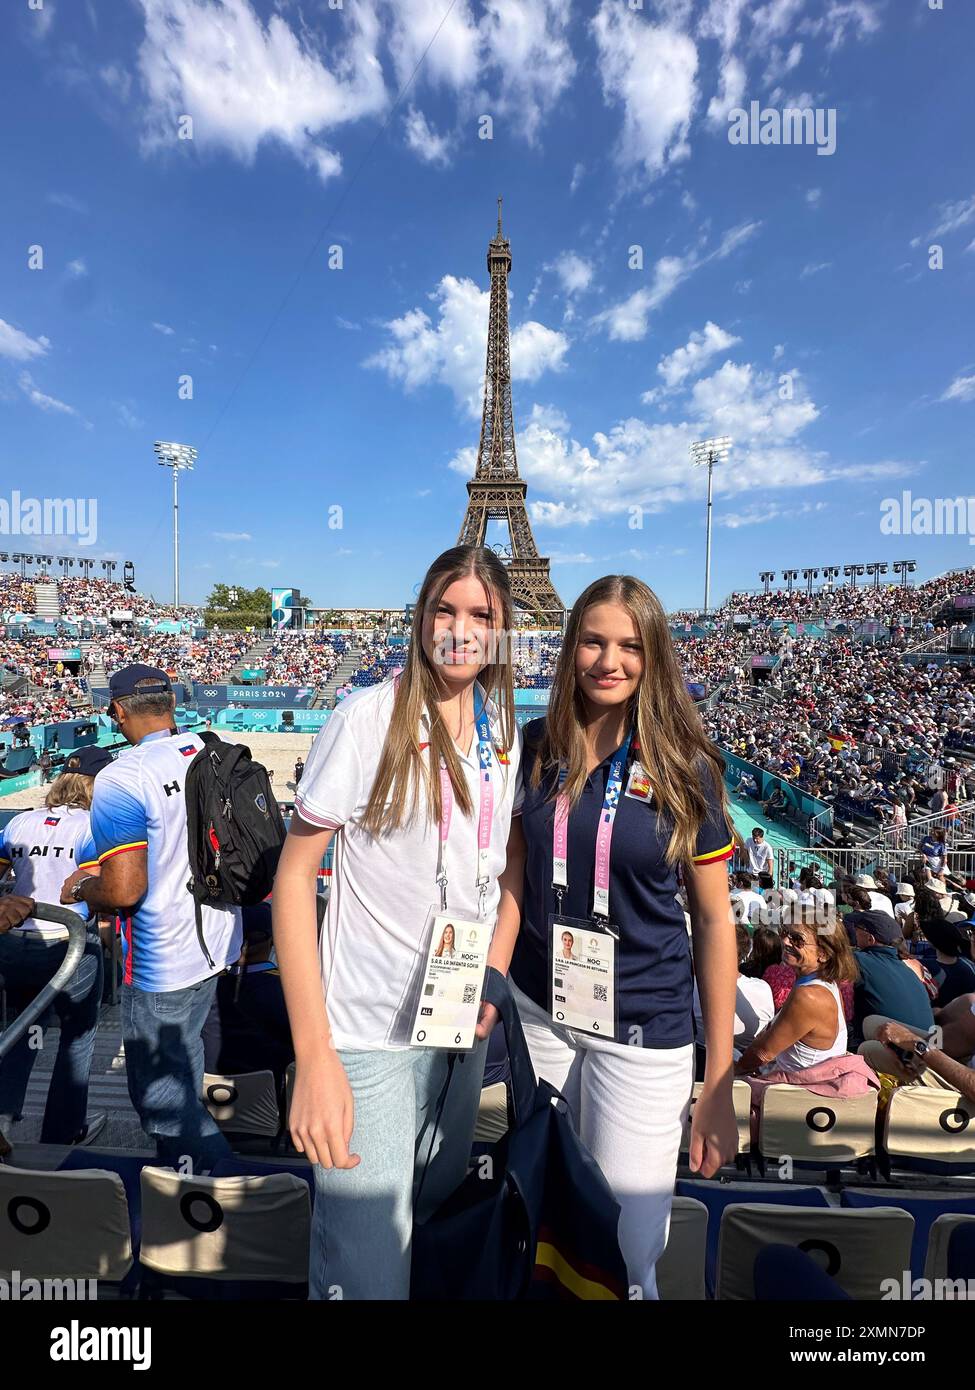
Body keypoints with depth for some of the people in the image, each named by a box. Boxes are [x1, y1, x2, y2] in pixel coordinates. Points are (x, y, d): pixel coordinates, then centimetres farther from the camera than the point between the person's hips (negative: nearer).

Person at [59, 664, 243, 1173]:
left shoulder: (121, 779, -23)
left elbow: (124, 890, -27)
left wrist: (80, 889, -3)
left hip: (162, 963, -8)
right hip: (218, 942, 8)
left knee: (158, 1095, 13)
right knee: (182, 1052, 31)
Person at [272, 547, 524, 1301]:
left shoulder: (505, 733, -2)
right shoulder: (368, 717, -18)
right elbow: (294, 876, -16)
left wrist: (495, 975, -4)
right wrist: (314, 1058, -20)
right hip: (370, 1033, -6)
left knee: (438, 1197, 29)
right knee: (368, 1272, 4)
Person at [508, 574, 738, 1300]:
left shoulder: (683, 766, -11)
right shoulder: (535, 747, -5)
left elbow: (715, 919, -5)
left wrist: (719, 1080, -4)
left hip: (643, 1026, -2)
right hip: (539, 1007, 3)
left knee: (626, 1251, 8)